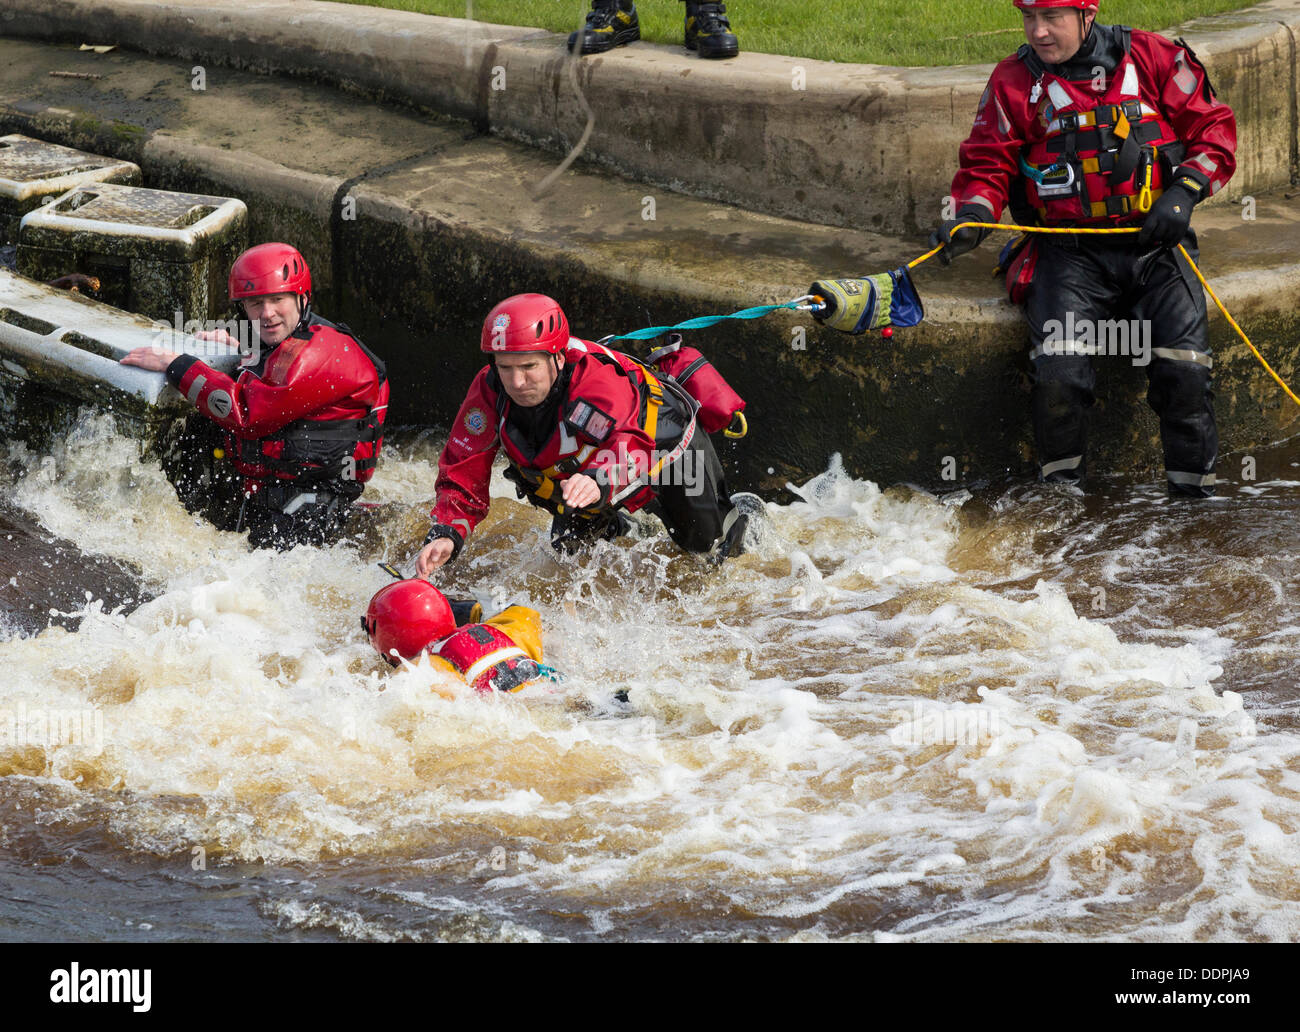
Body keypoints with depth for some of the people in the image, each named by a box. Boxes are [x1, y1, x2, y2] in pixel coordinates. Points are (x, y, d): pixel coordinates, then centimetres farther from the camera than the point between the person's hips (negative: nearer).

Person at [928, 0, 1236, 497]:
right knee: (1059, 371, -23)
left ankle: (1194, 491, -3)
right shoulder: (1014, 82, 5)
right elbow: (988, 165, 9)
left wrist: (1184, 192, -6)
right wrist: (971, 217, -11)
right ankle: (1060, 489, -3)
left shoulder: (1151, 58, 3)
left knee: (1183, 370, -19)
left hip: (1154, 241, 0)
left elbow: (1212, 129, 9)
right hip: (1069, 249, 0)